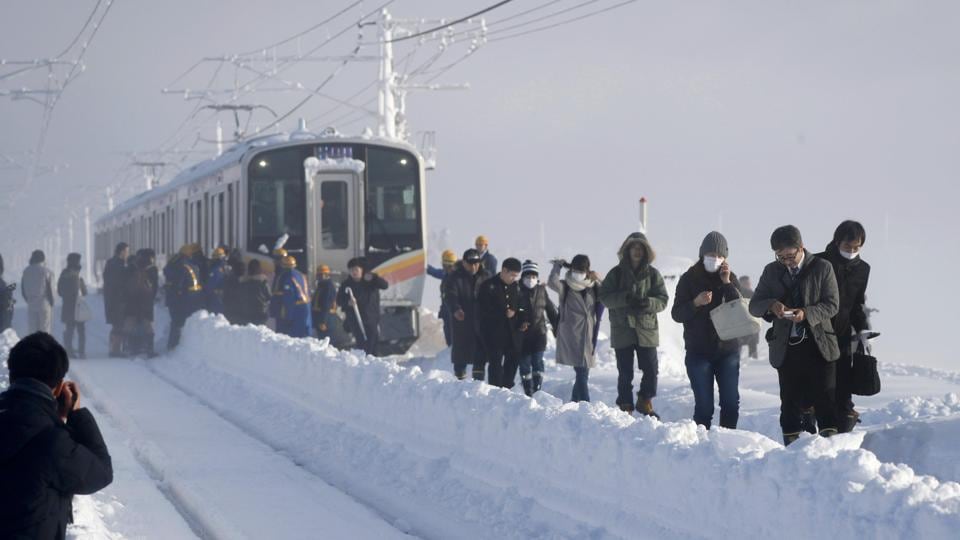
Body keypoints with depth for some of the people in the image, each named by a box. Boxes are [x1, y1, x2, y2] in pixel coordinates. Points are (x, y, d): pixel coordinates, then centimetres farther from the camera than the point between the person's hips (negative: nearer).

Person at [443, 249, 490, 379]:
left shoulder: (485, 278, 10)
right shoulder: (454, 279, -2)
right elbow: (450, 296, -15)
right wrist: (455, 309, -35)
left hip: (482, 323, 3)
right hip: (461, 322, -3)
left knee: (480, 355, 4)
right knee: (461, 354, 0)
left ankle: (478, 381, 12)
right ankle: (460, 380, 10)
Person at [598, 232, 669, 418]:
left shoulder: (653, 274, 5)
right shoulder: (616, 273, 3)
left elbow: (663, 299, 2)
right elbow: (604, 296, -3)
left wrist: (648, 303, -19)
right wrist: (625, 299, -19)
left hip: (646, 328, 1)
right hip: (622, 329, -1)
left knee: (651, 369, -2)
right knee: (625, 372, 3)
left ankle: (645, 402, 18)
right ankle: (625, 406, 13)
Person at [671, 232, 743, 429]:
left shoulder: (730, 278, 6)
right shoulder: (689, 279, 0)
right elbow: (677, 314, -3)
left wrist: (727, 283, -13)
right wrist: (695, 303, -21)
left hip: (728, 349, 2)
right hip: (698, 351, -2)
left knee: (731, 402, 3)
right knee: (704, 405, -5)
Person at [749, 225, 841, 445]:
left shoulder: (822, 268, 1)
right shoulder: (771, 271, 10)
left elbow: (832, 304, -3)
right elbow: (754, 305, 9)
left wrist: (806, 313, -20)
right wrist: (771, 305, -14)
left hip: (819, 345, -2)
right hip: (786, 347, 2)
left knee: (825, 399, -4)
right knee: (790, 402, 5)